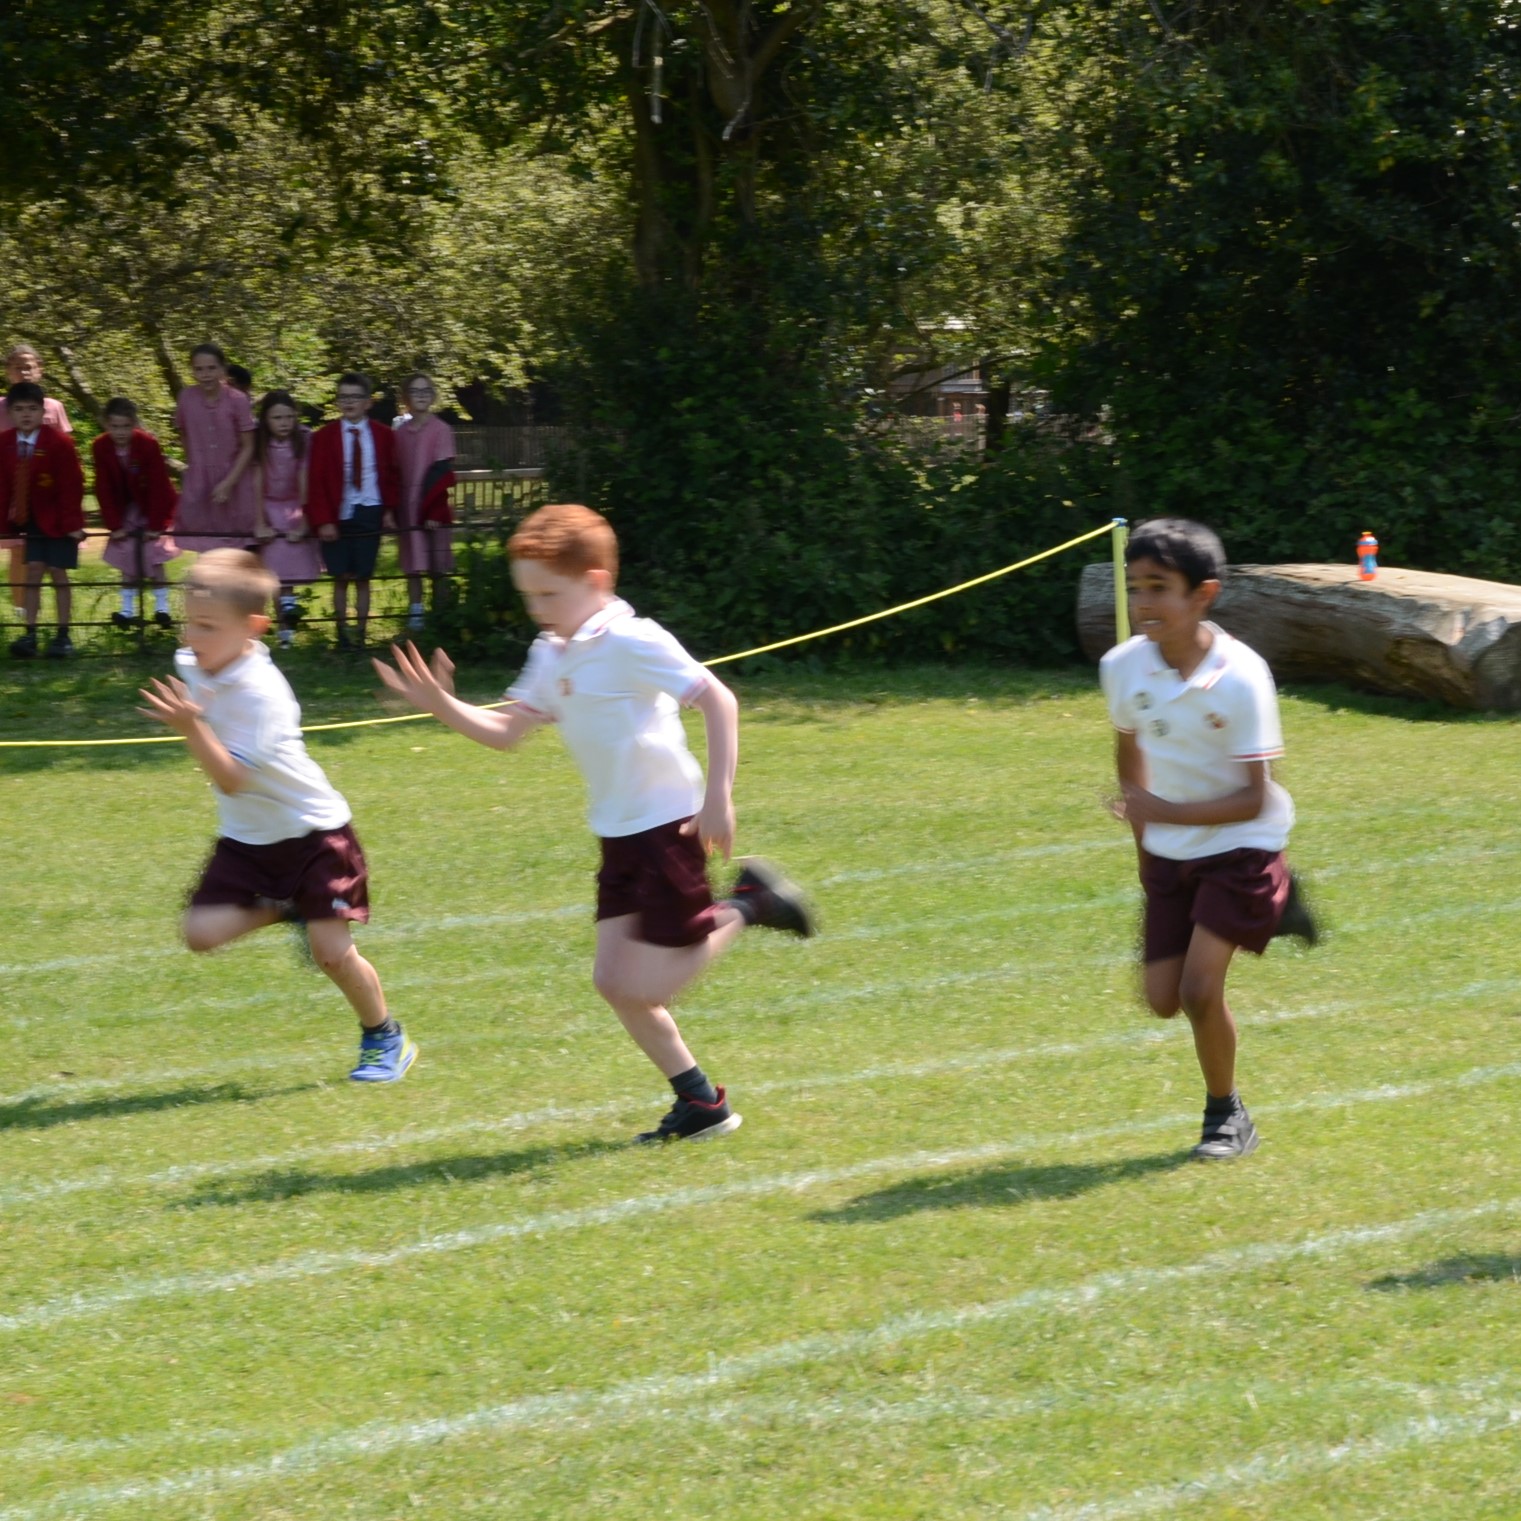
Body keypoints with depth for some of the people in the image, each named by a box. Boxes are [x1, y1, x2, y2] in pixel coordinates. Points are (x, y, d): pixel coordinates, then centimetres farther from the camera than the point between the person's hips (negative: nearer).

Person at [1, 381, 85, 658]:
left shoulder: (59, 443, -17)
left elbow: (72, 486, -14)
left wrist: (72, 522, -16)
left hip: (59, 520, -4)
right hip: (30, 519, 4)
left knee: (58, 572, -1)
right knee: (33, 570, 0)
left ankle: (63, 635, 7)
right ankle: (30, 634, 1)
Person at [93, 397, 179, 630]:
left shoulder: (148, 444, -26)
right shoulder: (100, 447, -18)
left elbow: (157, 486, -21)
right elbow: (104, 489, -12)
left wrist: (156, 524, -20)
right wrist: (114, 524, -14)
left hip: (151, 507, -3)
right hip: (124, 510, 3)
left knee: (154, 558, -7)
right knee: (127, 560, 1)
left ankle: (162, 608, -1)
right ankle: (128, 610, 7)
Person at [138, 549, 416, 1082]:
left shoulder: (260, 693, -28)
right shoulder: (190, 665, -4)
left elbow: (232, 778, -32)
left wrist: (191, 727, -40)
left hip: (313, 830, -7)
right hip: (246, 838, 7)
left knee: (331, 950, -7)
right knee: (201, 931, -11)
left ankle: (386, 1039, 17)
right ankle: (283, 909, 17)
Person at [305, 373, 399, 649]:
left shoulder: (383, 436, 5)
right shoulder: (325, 437, 1)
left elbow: (392, 476, 11)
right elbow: (316, 482, -2)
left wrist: (390, 510, 0)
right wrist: (323, 521, -10)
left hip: (370, 514, 1)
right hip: (337, 515, 0)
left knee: (363, 578, 3)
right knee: (341, 578, 1)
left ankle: (360, 636, 7)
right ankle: (342, 635, 7)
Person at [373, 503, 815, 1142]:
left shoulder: (632, 643, -17)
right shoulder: (552, 656, 9)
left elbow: (717, 700, -20)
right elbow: (505, 732, 11)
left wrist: (718, 796, -25)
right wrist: (442, 706, -6)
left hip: (668, 826, -9)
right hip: (619, 833, 9)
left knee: (644, 989, -10)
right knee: (613, 980, 5)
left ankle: (747, 904, 8)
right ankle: (700, 1103, 15)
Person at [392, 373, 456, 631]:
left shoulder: (441, 430, -3)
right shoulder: (400, 433, 7)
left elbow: (442, 474, -7)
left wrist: (434, 510, -13)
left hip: (433, 507, -3)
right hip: (408, 508, 3)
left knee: (437, 567, 1)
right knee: (413, 567, 2)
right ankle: (415, 617, 4)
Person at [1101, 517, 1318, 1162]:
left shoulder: (1240, 679, -26)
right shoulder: (1123, 667, -11)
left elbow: (1254, 799, -24)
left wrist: (1165, 812, -33)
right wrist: (1140, 816, 13)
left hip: (1240, 846, -6)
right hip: (1168, 851, 6)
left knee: (1198, 988, -16)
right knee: (1164, 999, 7)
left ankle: (1227, 1116, 8)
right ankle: (1270, 908, 30)